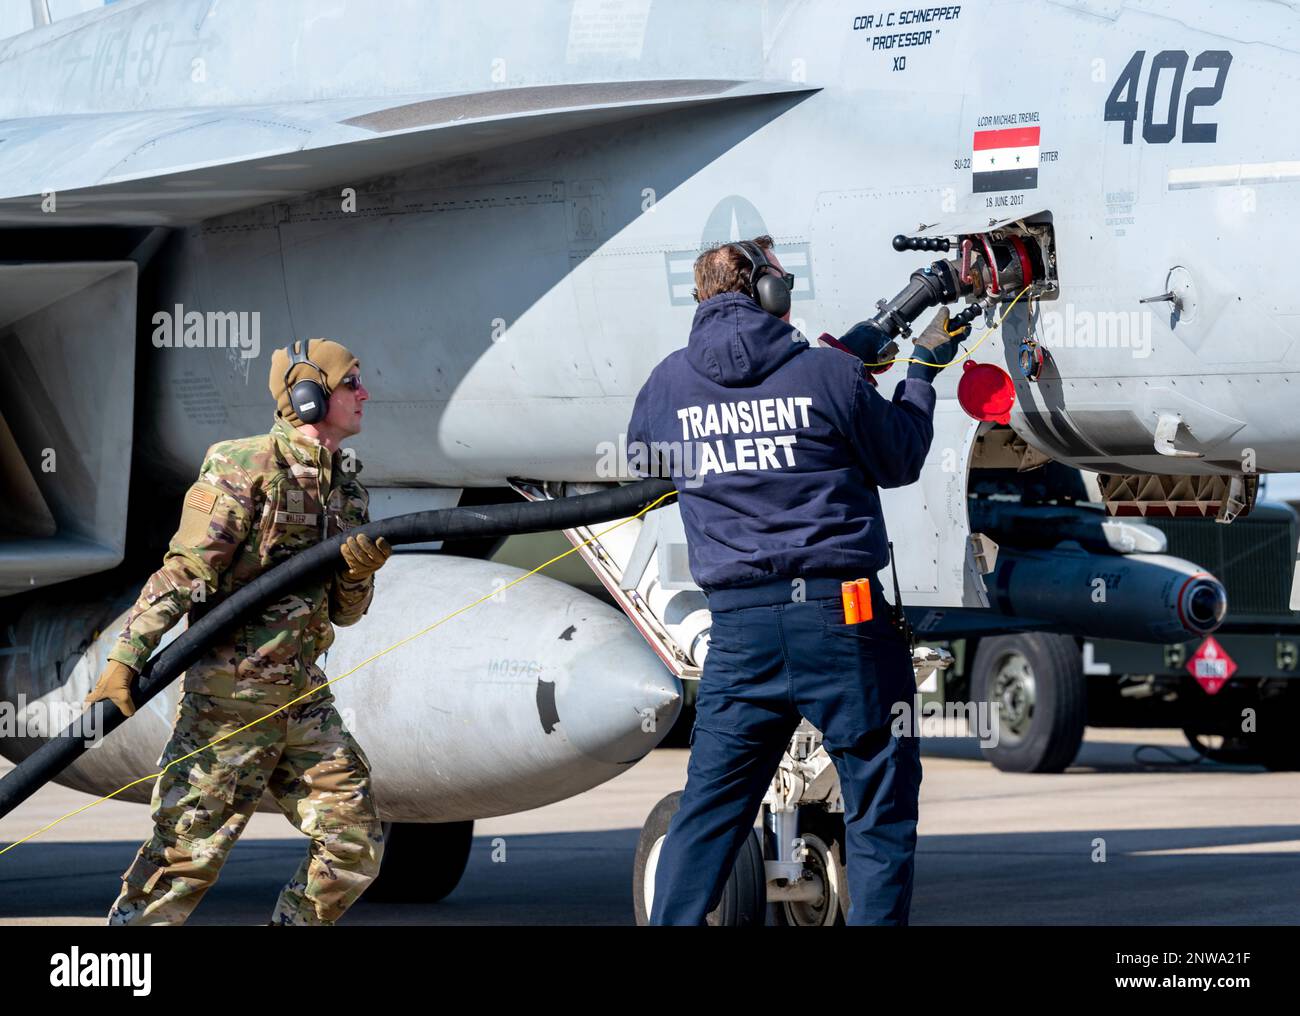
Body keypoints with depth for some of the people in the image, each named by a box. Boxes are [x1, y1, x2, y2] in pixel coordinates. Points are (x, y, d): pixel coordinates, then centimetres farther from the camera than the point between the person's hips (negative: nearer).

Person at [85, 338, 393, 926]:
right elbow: (184, 571, -14)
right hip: (230, 694, -7)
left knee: (356, 846, 4)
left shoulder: (346, 486, 14)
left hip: (302, 695, 7)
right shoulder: (246, 468, -9)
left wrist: (359, 571, -7)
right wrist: (126, 656, -22)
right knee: (188, 854, -7)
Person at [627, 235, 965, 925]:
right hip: (839, 615, -3)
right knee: (879, 808, 6)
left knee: (708, 806, 11)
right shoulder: (827, 374, -6)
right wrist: (924, 366, 22)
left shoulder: (668, 383, 4)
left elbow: (642, 463, 24)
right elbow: (901, 462, 7)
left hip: (739, 626, 3)